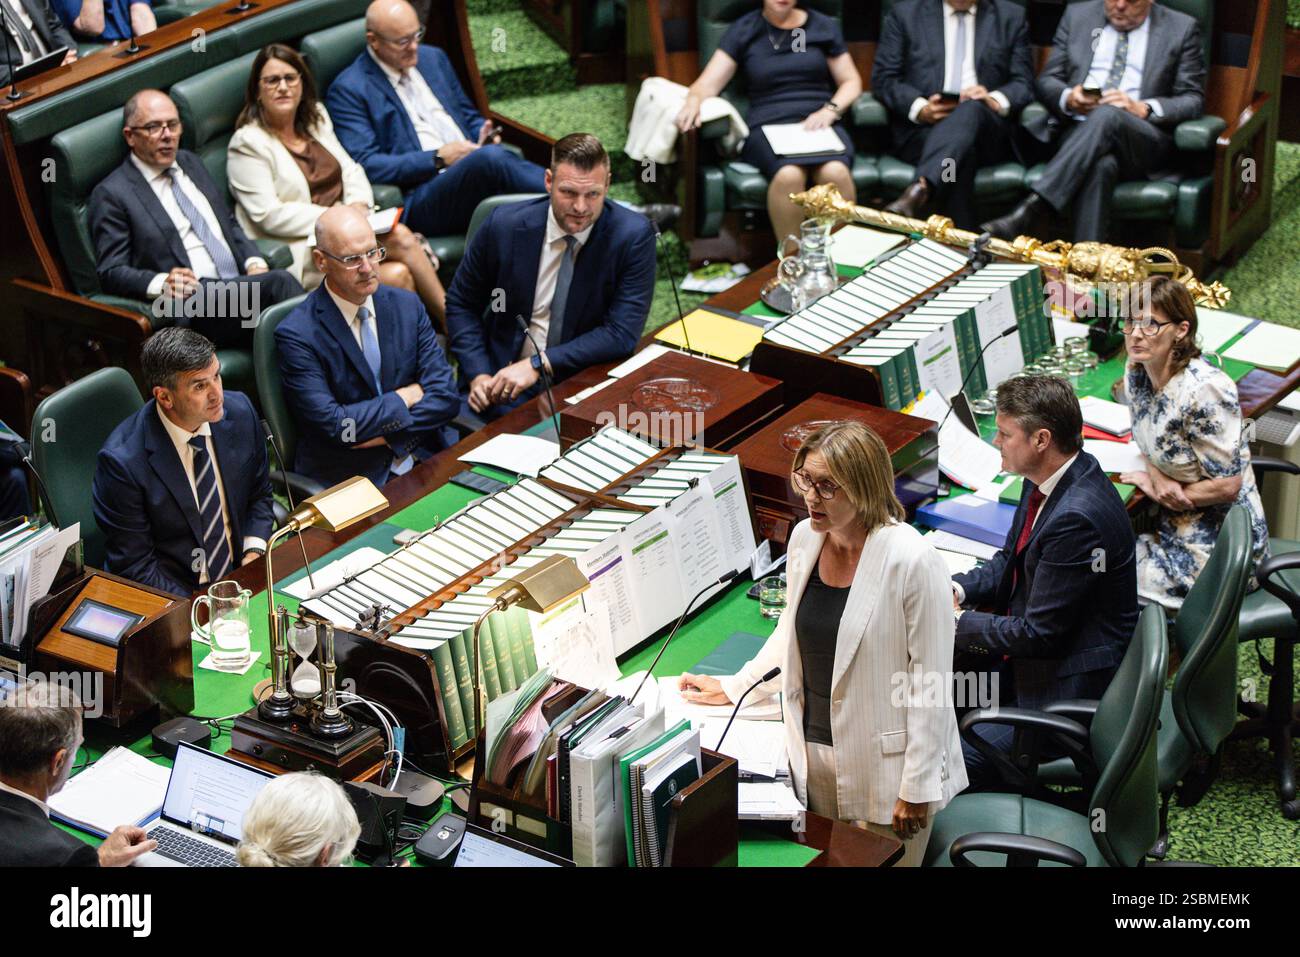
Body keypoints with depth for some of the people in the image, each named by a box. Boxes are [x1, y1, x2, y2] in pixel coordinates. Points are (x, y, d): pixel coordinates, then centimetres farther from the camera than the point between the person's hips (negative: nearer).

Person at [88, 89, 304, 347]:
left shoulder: (190, 163, 21)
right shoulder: (111, 195, 0)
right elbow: (111, 272, -3)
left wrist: (254, 263, 6)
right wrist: (162, 283, -23)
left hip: (242, 283, 6)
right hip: (191, 304, -6)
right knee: (279, 282, -31)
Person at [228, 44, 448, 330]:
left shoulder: (316, 119, 17)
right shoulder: (247, 144, -5)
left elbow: (350, 169, 16)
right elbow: (269, 215, -13)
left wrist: (358, 205, -7)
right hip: (301, 250, -6)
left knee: (399, 273, -26)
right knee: (401, 237, -24)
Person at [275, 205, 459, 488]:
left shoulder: (407, 305, 8)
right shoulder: (296, 334, -8)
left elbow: (445, 395, 3)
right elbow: (332, 425, -15)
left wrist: (386, 432, -10)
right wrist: (406, 397, -5)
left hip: (425, 457, 5)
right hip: (349, 477, -5)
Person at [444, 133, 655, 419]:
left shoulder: (634, 236, -11)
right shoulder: (505, 225, -6)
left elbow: (622, 334, -14)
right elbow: (460, 304, 7)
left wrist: (538, 364, -21)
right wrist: (478, 375, -8)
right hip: (505, 377, 1)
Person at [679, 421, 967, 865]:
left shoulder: (913, 561, -22)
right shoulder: (804, 538, -1)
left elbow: (930, 679, -17)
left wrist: (916, 790, -14)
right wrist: (731, 688, 19)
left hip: (882, 764, -6)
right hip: (813, 753, 6)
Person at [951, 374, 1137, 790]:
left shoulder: (1077, 518, -30)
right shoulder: (1052, 482, 0)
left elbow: (1037, 632, -24)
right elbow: (1010, 561, 15)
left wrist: (956, 623, -13)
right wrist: (958, 588, -3)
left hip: (1071, 687, -10)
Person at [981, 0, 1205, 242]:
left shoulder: (1182, 29, 11)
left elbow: (1193, 100, 5)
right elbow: (1047, 80, 16)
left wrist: (1143, 109, -14)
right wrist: (1068, 98, -9)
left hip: (1142, 140, -1)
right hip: (1076, 129, 1)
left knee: (1107, 114, -37)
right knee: (1100, 165, -37)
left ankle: (1029, 212, -47)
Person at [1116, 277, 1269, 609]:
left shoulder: (1206, 390, -26)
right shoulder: (1136, 374, -2)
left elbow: (1227, 486, -22)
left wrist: (1152, 486, -12)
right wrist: (1159, 479, -9)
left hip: (1217, 545, -8)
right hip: (1176, 529, 8)